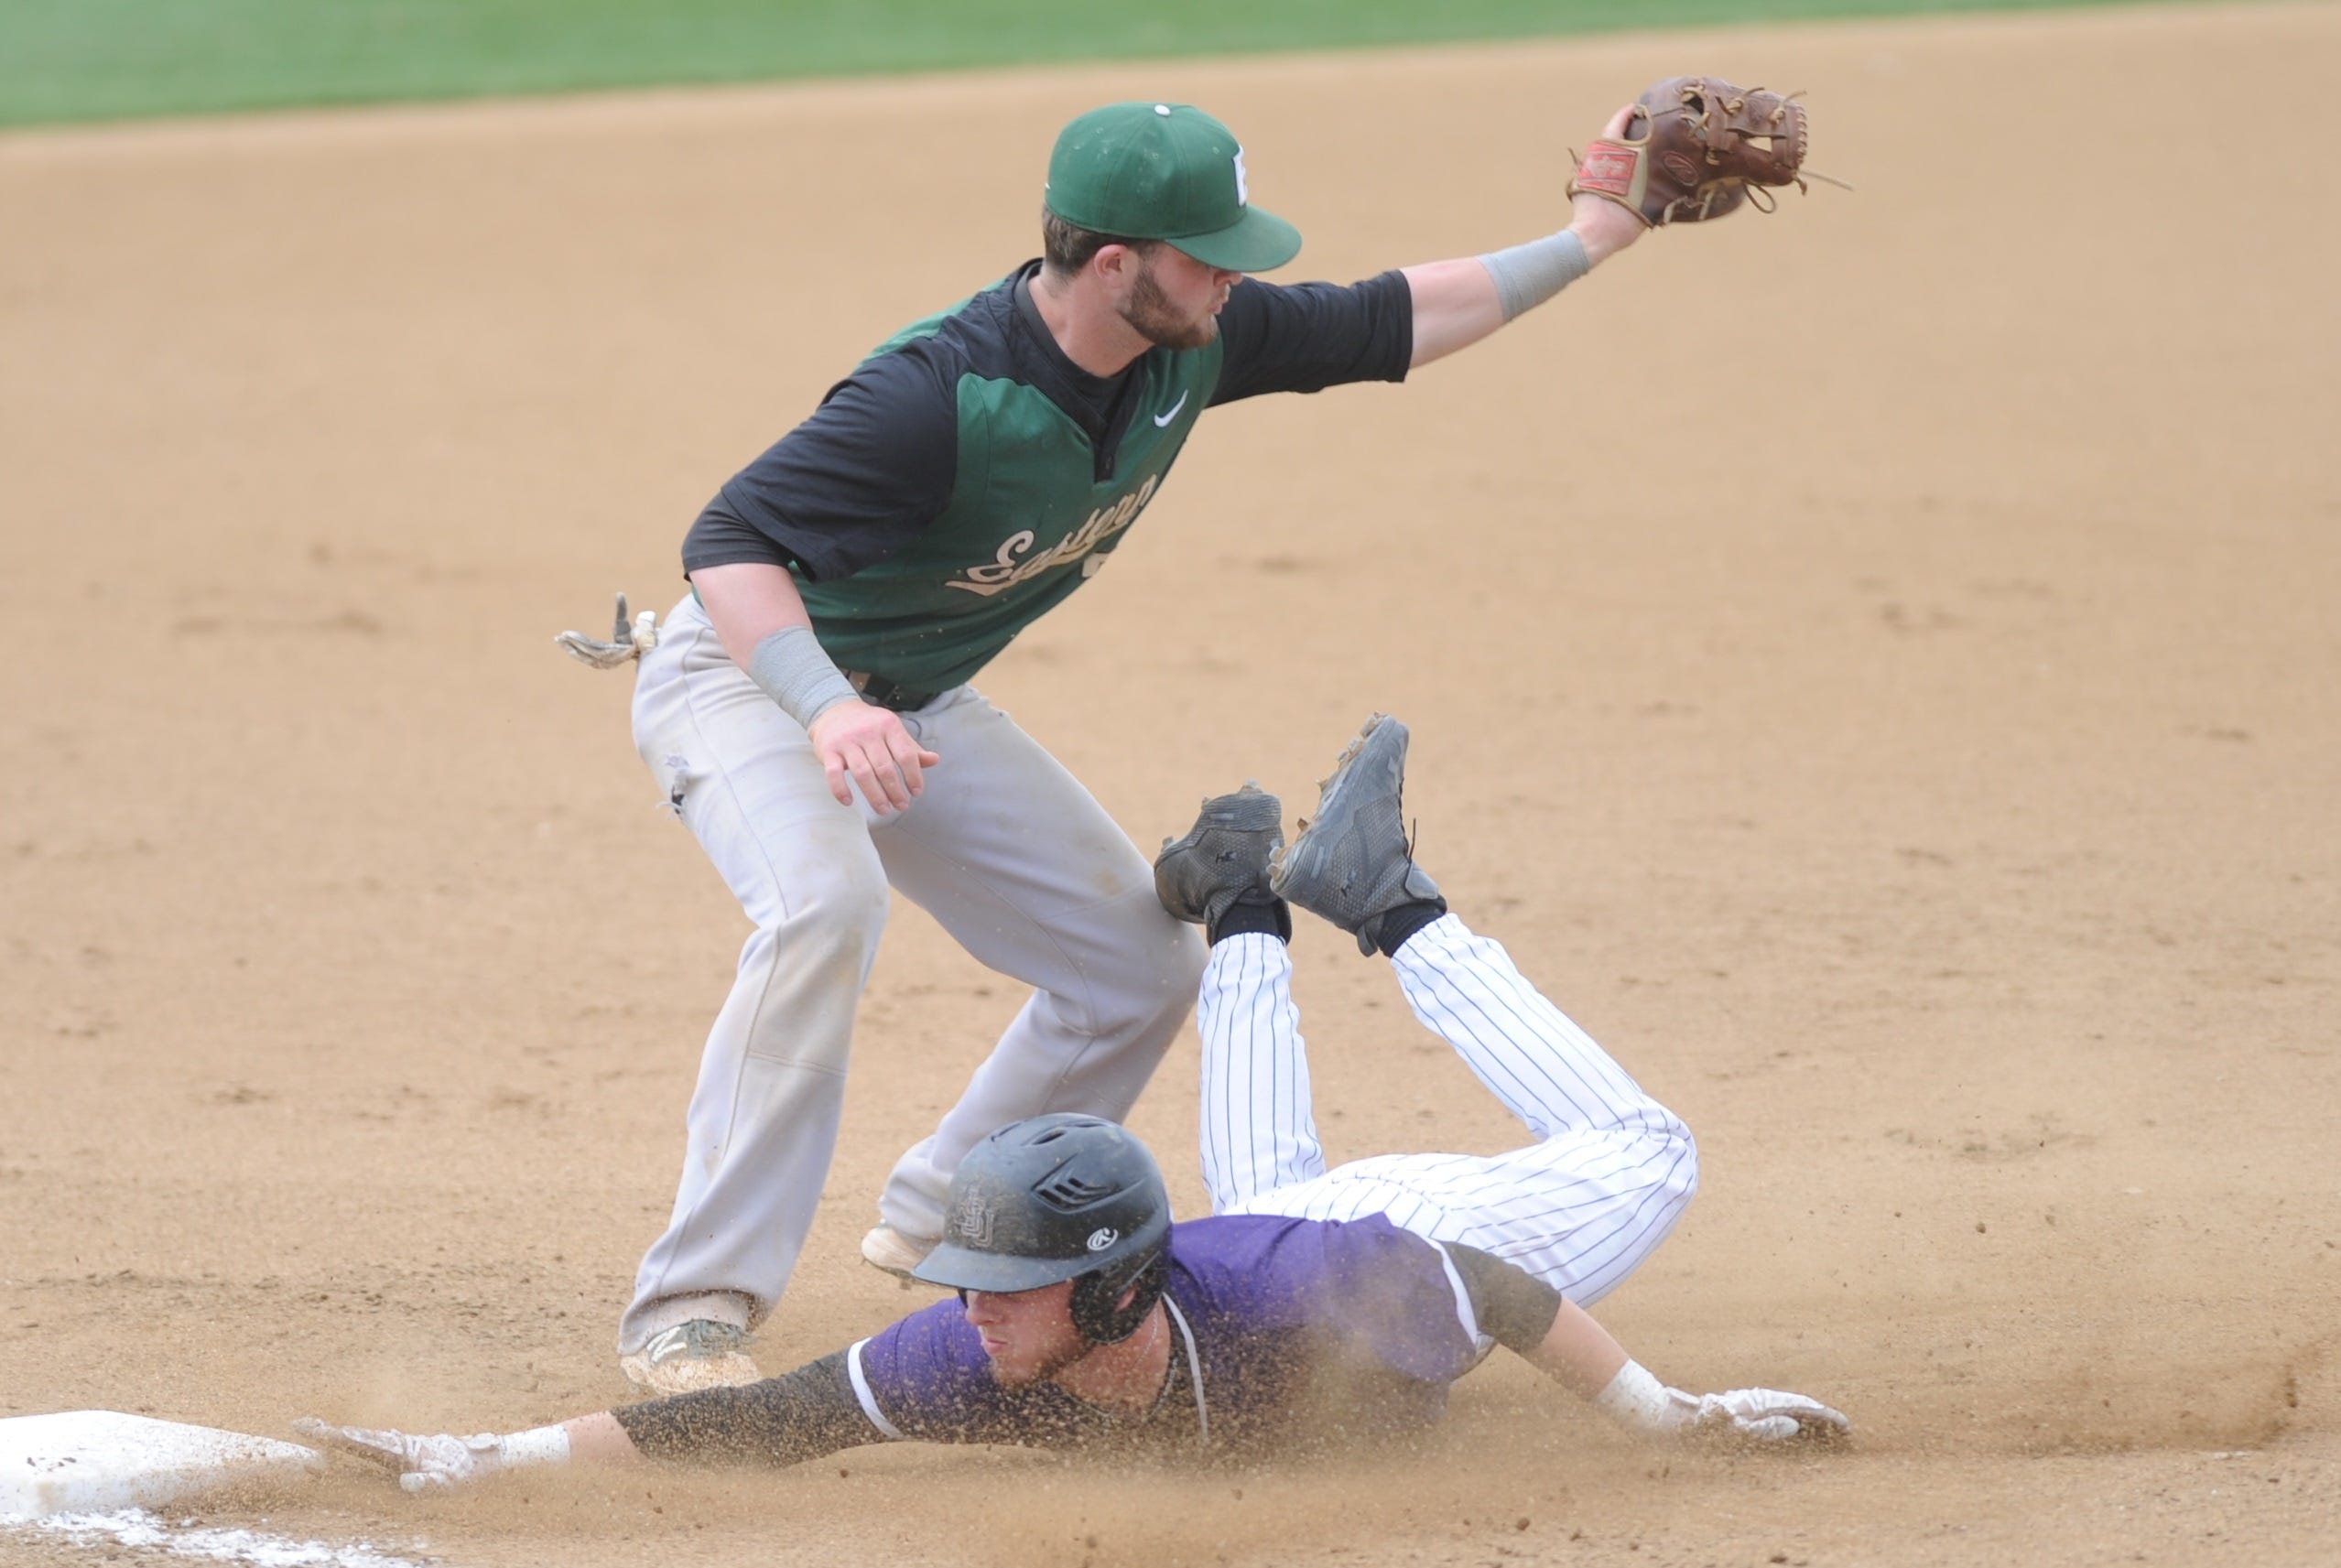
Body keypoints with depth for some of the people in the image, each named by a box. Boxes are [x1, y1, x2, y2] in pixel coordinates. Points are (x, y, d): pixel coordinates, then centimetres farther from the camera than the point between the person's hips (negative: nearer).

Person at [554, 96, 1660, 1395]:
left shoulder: (1194, 344, -11)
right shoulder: (940, 394, -35)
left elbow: (1386, 326, 5)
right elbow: (727, 543, -36)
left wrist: (1583, 243, 2)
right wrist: (828, 708, -51)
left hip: (916, 704, 8)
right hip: (745, 675, -8)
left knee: (1144, 958, 7)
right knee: (825, 906, -37)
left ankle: (945, 1219, 26)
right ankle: (692, 1310, -33)